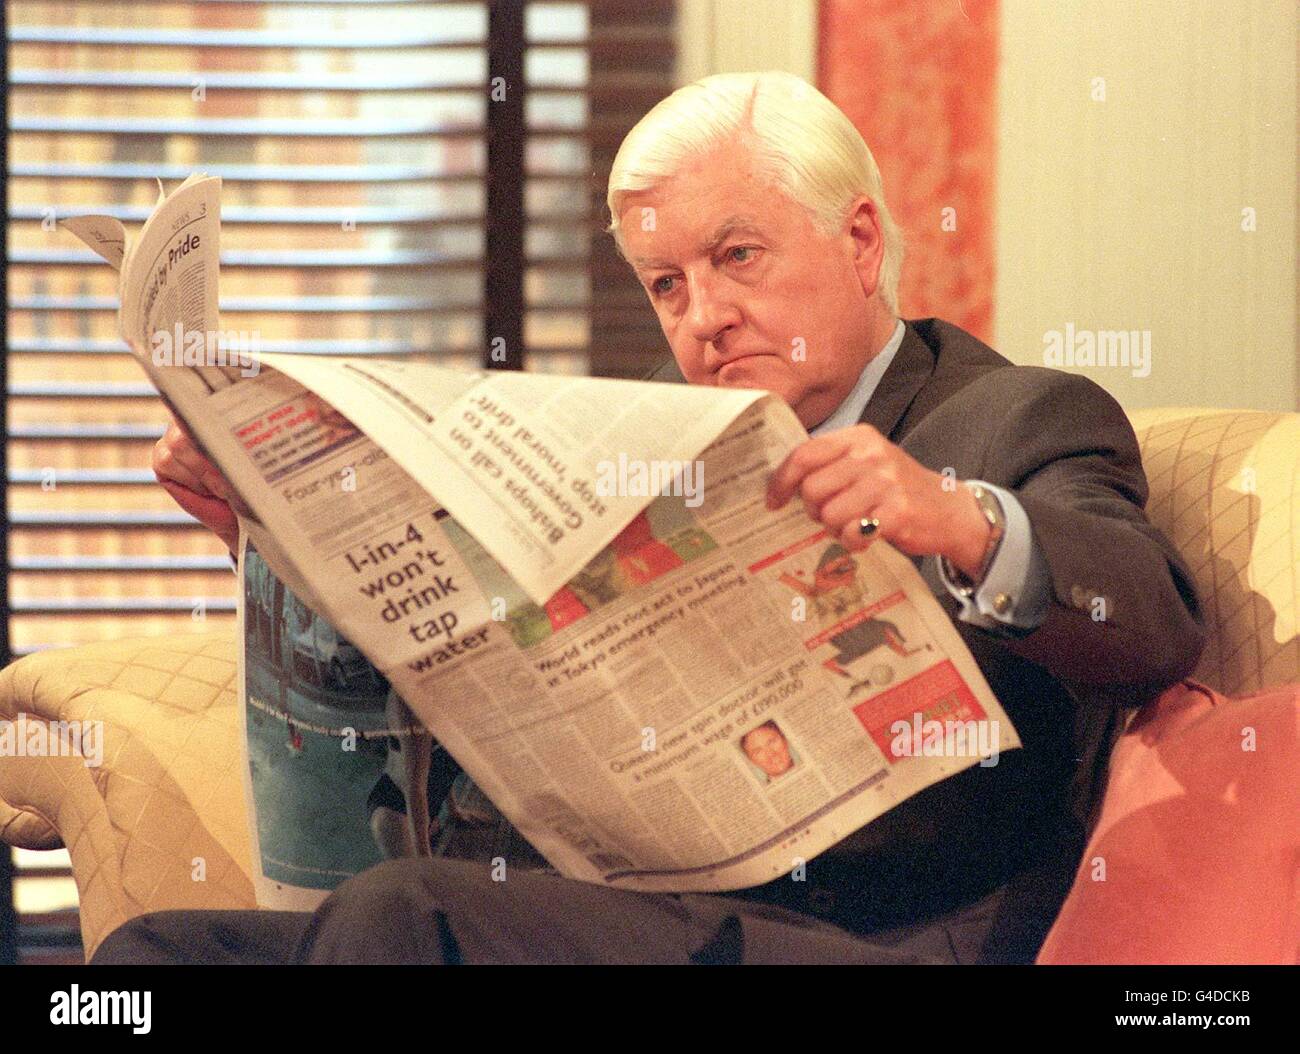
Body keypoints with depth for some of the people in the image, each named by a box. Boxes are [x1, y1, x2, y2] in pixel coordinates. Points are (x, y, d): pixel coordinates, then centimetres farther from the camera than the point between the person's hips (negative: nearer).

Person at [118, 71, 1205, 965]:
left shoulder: (1023, 422, 5)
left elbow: (1156, 627, -16)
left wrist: (964, 526, -37)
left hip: (870, 939, -7)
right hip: (607, 913, 7)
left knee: (401, 918, -29)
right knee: (157, 949, -13)